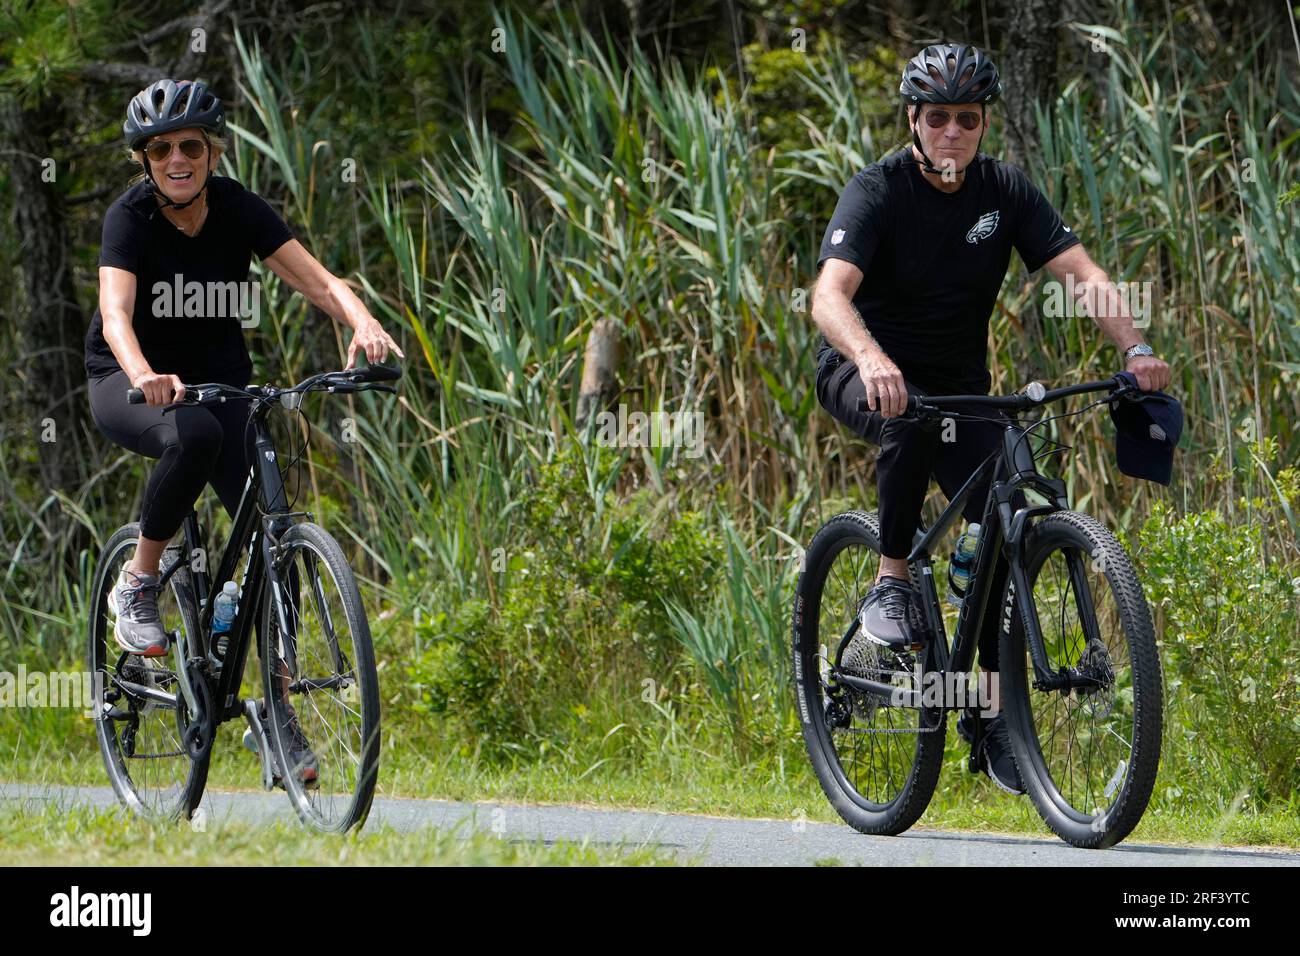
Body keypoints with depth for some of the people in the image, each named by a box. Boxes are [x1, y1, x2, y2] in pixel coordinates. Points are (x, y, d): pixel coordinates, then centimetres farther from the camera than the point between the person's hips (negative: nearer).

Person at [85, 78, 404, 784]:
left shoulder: (237, 209, -11)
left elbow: (319, 281, -18)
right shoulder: (130, 216, -19)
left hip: (216, 376, 4)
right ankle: (137, 583, -18)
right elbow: (116, 313, -34)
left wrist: (362, 323, -40)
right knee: (193, 435, -38)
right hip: (128, 382, -4)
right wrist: (145, 377, -55)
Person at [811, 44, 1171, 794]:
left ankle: (994, 709, 3)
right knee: (911, 422, -39)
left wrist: (1135, 346, -32)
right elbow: (830, 295, -34)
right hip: (864, 372, -4)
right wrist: (872, 358, -55)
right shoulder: (877, 192, -19)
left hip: (961, 379, 4)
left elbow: (1081, 272, -14)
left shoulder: (1004, 191, -6)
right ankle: (892, 583, -21)